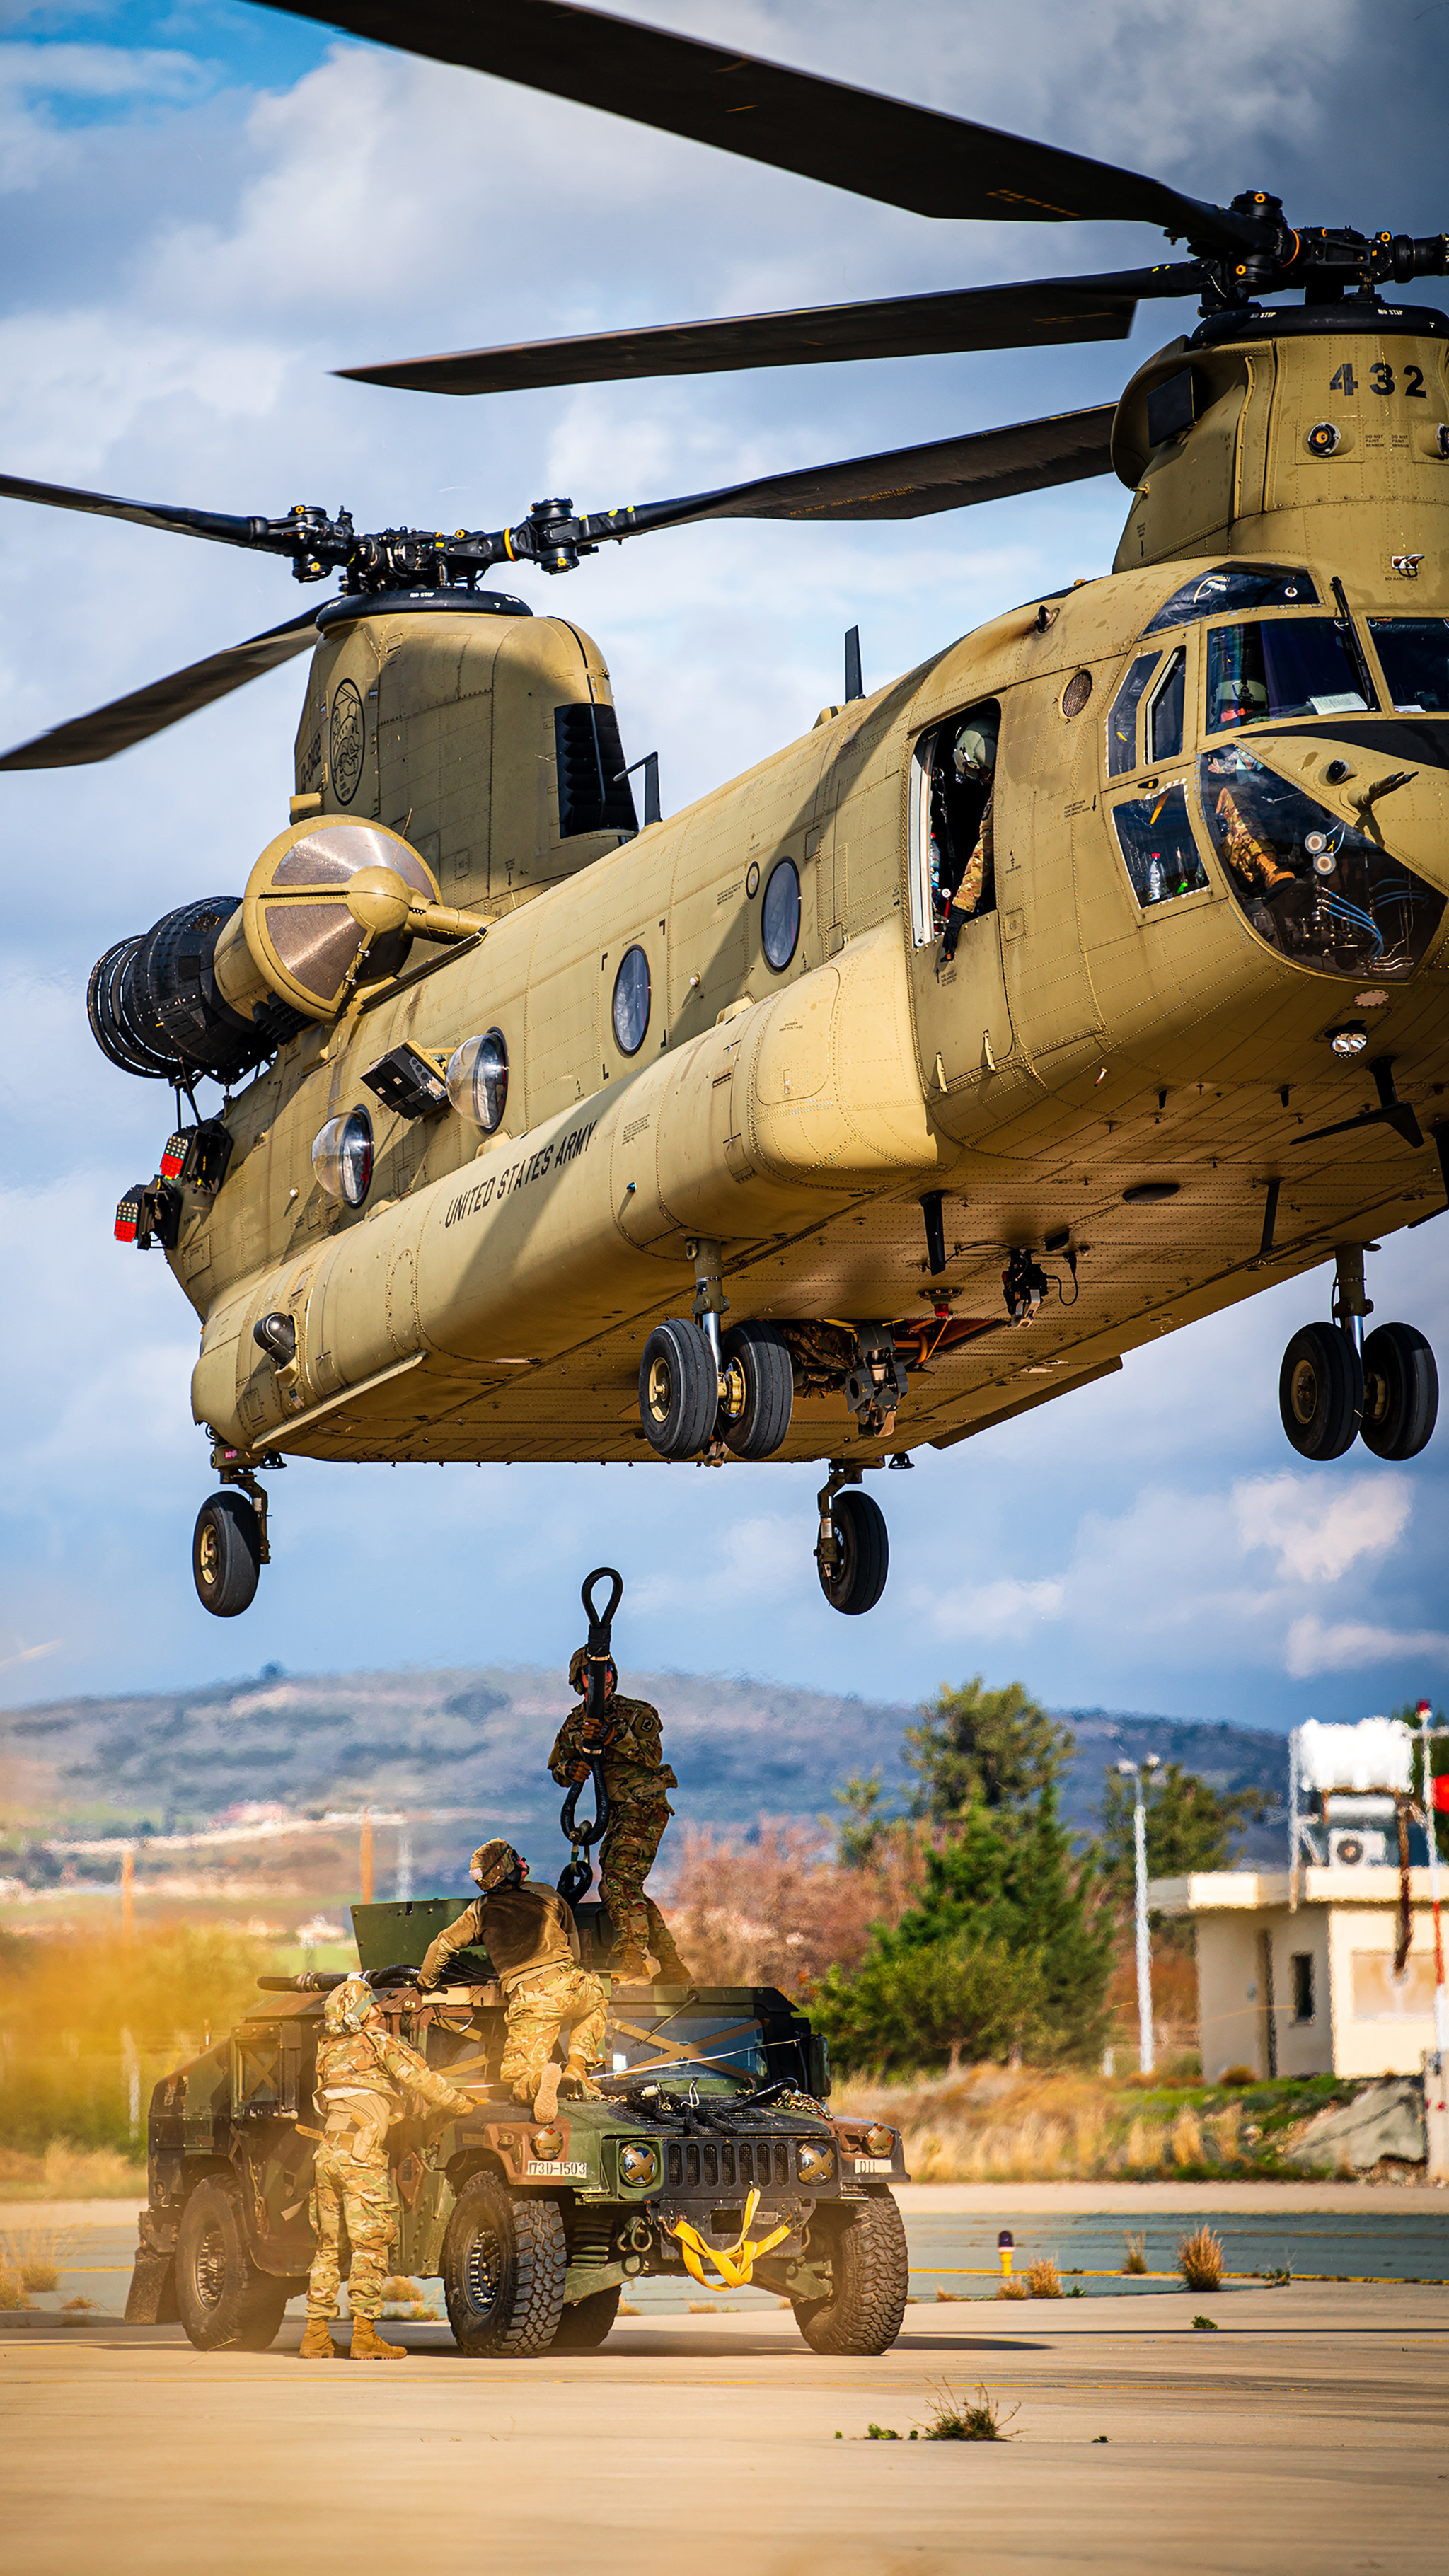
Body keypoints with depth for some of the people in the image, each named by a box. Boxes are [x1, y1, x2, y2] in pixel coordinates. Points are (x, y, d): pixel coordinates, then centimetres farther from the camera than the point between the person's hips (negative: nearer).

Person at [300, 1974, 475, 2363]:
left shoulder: (328, 2051, 20)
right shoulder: (379, 2043, 1)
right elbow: (422, 2080, -2)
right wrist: (463, 2105, 11)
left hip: (326, 2151, 7)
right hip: (361, 2153, -7)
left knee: (328, 2245, 12)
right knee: (370, 2244, -5)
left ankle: (316, 2333, 10)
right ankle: (364, 2334, -9)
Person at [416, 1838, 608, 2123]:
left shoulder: (482, 1910, 14)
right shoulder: (548, 1897, 17)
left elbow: (442, 1946, 22)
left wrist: (425, 1982, 41)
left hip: (527, 2000, -1)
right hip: (567, 1988, 1)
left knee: (516, 2076, 6)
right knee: (596, 1997, 36)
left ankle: (540, 2078, -32)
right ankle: (578, 2068, 16)